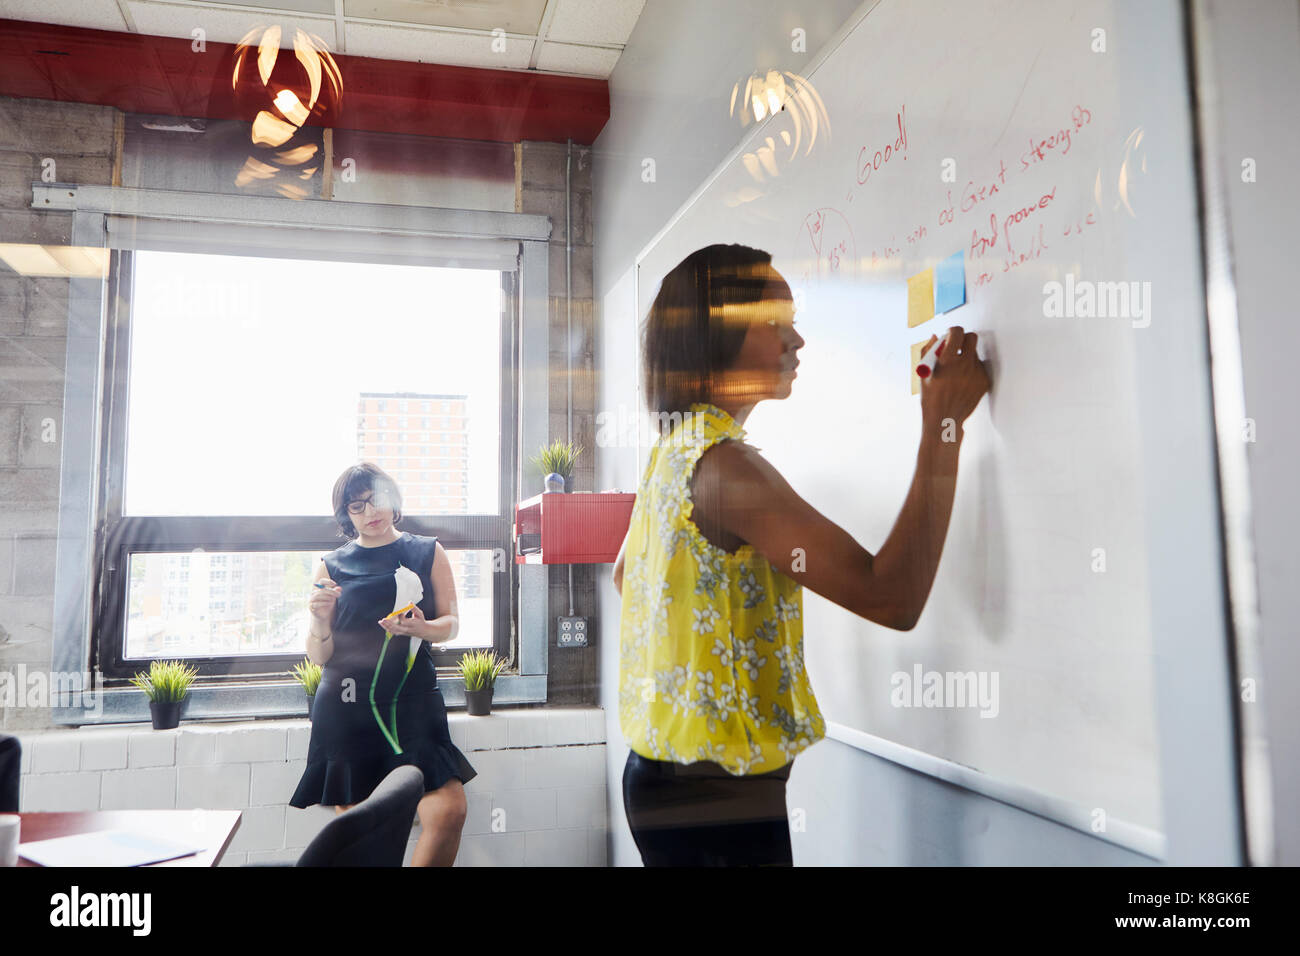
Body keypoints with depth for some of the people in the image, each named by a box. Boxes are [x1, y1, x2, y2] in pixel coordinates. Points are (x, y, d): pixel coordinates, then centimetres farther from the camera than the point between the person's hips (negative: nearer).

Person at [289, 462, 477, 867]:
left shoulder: (427, 552, 10)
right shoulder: (332, 566, 9)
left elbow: (451, 623, 9)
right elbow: (319, 655, 8)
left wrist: (422, 628, -13)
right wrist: (320, 620, -13)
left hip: (413, 701, 0)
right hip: (346, 708, 0)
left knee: (448, 811, -14)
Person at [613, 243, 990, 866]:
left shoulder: (674, 449, 7)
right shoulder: (725, 464, -23)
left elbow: (624, 576, 23)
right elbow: (893, 598, -27)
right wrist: (942, 425, -23)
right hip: (718, 798, -9)